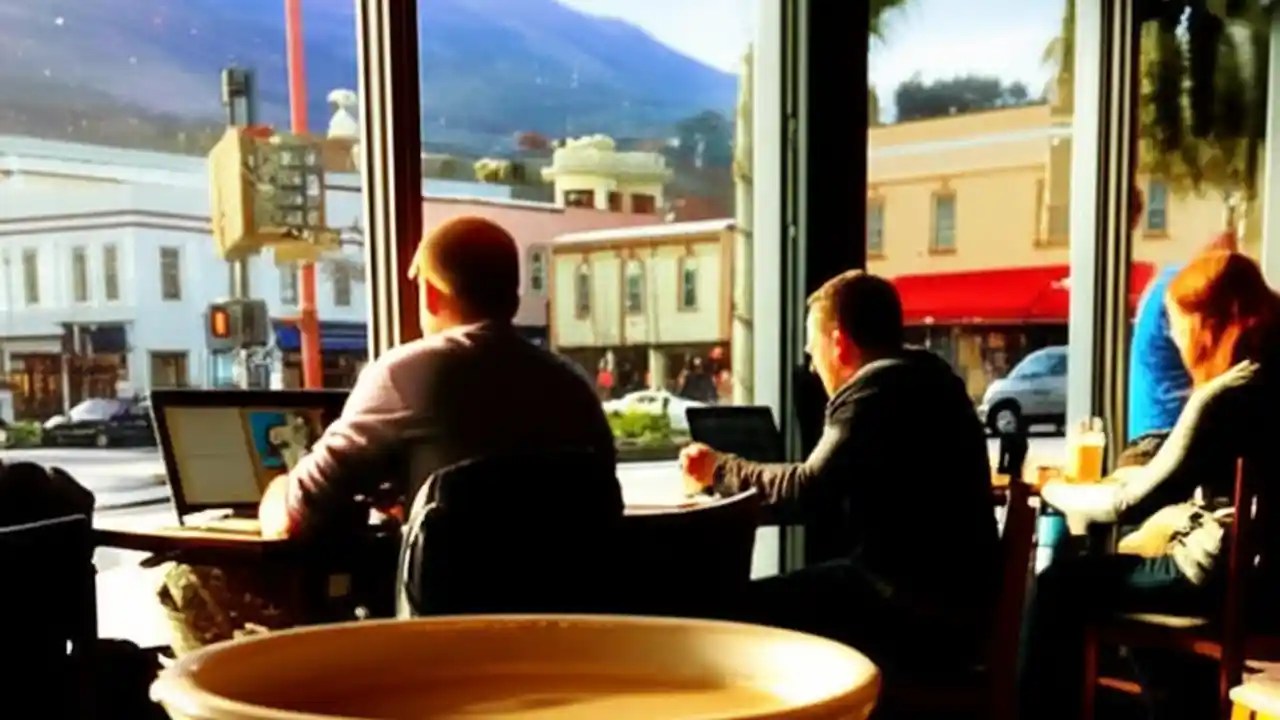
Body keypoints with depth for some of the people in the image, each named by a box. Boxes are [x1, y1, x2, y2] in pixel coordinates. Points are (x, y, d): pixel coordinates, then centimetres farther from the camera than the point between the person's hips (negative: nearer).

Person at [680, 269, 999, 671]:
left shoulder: (878, 388, -14)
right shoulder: (926, 378, 17)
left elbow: (809, 491, -15)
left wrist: (720, 470, 0)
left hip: (918, 610, -10)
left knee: (744, 613, -8)